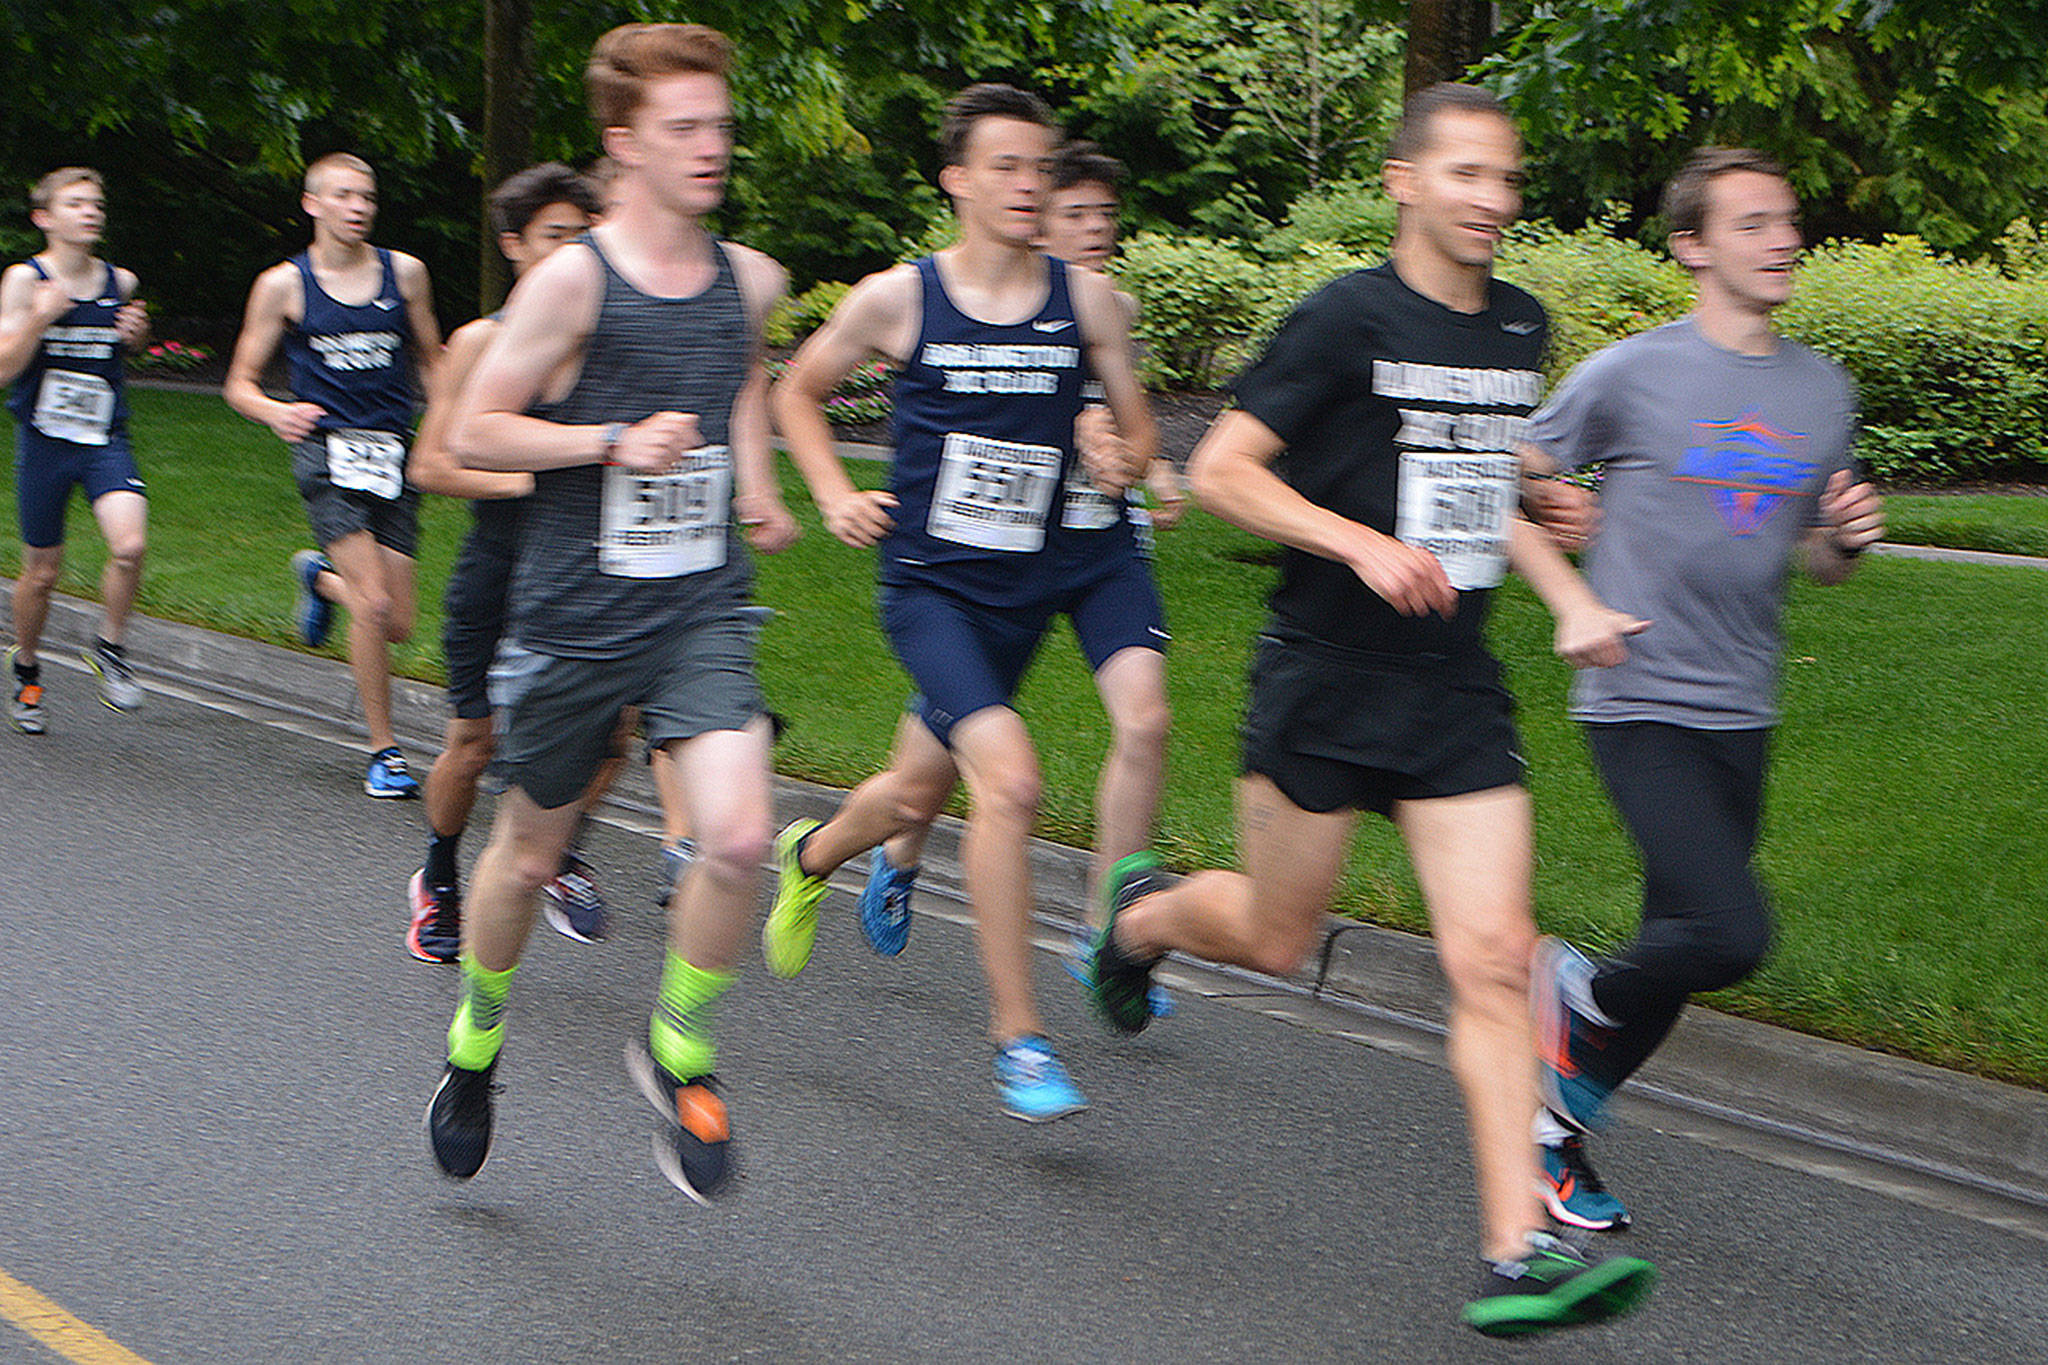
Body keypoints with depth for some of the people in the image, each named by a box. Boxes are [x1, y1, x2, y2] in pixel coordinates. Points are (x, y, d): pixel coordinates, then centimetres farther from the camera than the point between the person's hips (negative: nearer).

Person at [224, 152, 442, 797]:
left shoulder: (404, 273, 8)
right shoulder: (283, 284, 2)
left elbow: (429, 363, 20)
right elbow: (240, 384, 6)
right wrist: (275, 412, -16)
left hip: (395, 453, 3)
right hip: (328, 449, -3)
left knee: (397, 625, 1)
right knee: (373, 603, -18)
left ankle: (320, 576, 35)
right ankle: (383, 751, -4)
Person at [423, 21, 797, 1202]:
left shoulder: (750, 279, 4)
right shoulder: (572, 281, -10)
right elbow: (474, 433, -9)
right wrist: (615, 443, -19)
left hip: (703, 612, 3)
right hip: (576, 614, -2)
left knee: (740, 838, -18)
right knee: (530, 852, 13)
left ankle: (679, 1047, 7)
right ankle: (477, 1044, 41)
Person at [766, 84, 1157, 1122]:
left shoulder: (1086, 298, -1)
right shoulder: (897, 297, -6)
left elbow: (1135, 417, 9)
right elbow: (797, 393, 9)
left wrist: (1128, 459, -13)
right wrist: (834, 495, -4)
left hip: (1045, 568, 4)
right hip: (932, 580, -3)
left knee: (920, 790, 15)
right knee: (1008, 780, -21)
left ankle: (810, 857, 50)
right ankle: (1017, 1036, -9)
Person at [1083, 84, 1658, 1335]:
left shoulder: (1521, 327, 9)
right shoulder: (1349, 320, -11)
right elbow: (1218, 470, -12)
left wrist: (1570, 599, 14)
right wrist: (1365, 545, -22)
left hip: (1458, 689, 4)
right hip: (1326, 679, -4)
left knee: (1494, 957, -7)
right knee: (1280, 940, 11)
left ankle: (1518, 1253, -8)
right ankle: (1144, 913, 45)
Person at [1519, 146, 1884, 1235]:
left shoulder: (1824, 390, 10)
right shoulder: (1631, 374, -7)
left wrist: (1847, 538, -2)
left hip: (1742, 715, 6)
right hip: (1640, 706, -6)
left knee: (1684, 948, 9)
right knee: (1734, 932, -19)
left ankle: (1559, 1115, 27)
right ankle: (1579, 990, 9)